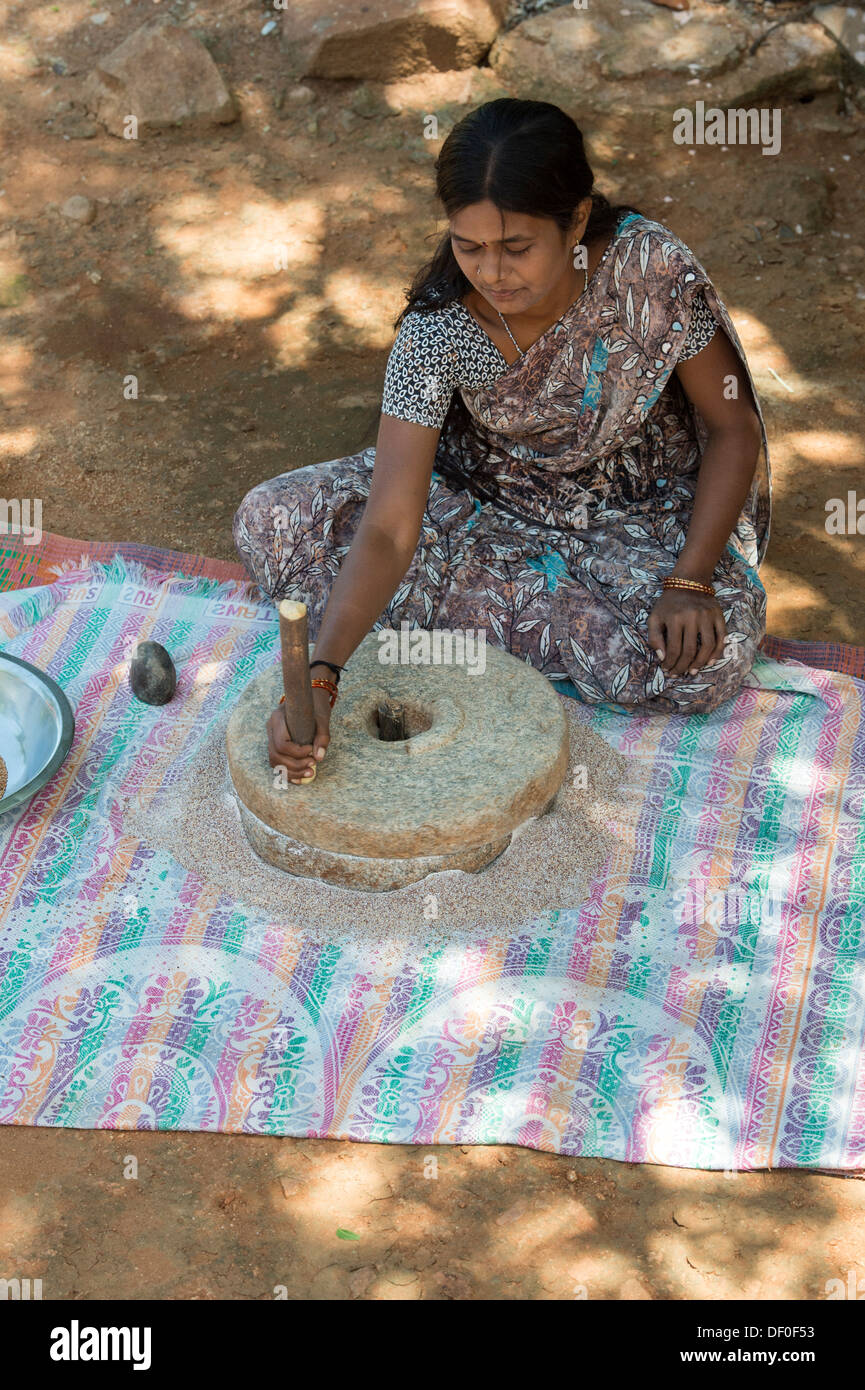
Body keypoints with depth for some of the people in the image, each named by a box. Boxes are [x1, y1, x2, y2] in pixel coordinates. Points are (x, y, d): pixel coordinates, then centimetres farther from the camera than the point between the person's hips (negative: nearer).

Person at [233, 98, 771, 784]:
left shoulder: (653, 268, -26)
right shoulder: (438, 327, -25)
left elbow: (733, 426, -13)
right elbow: (388, 530, -29)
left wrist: (689, 581, -25)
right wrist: (321, 677, -43)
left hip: (634, 515, 0)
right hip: (486, 498, 1)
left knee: (710, 657, -32)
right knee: (271, 522, -18)